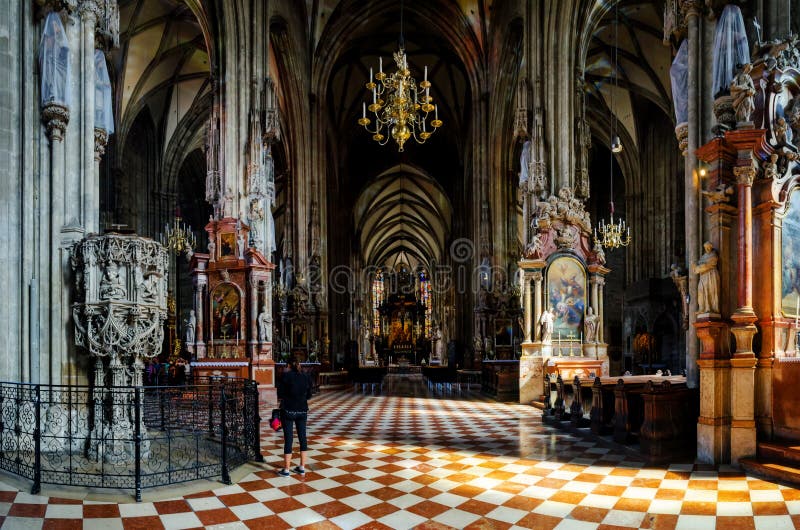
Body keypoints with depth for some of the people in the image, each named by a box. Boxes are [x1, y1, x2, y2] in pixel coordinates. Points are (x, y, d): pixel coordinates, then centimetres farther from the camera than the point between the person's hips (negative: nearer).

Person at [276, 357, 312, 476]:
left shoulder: (286, 376, -8)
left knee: (288, 438, 1)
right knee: (302, 437, 10)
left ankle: (286, 470, 6)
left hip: (288, 410, -3)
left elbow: (280, 394, -7)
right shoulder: (305, 377, 4)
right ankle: (302, 467, 17)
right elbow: (309, 395, 10)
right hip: (302, 410, 3)